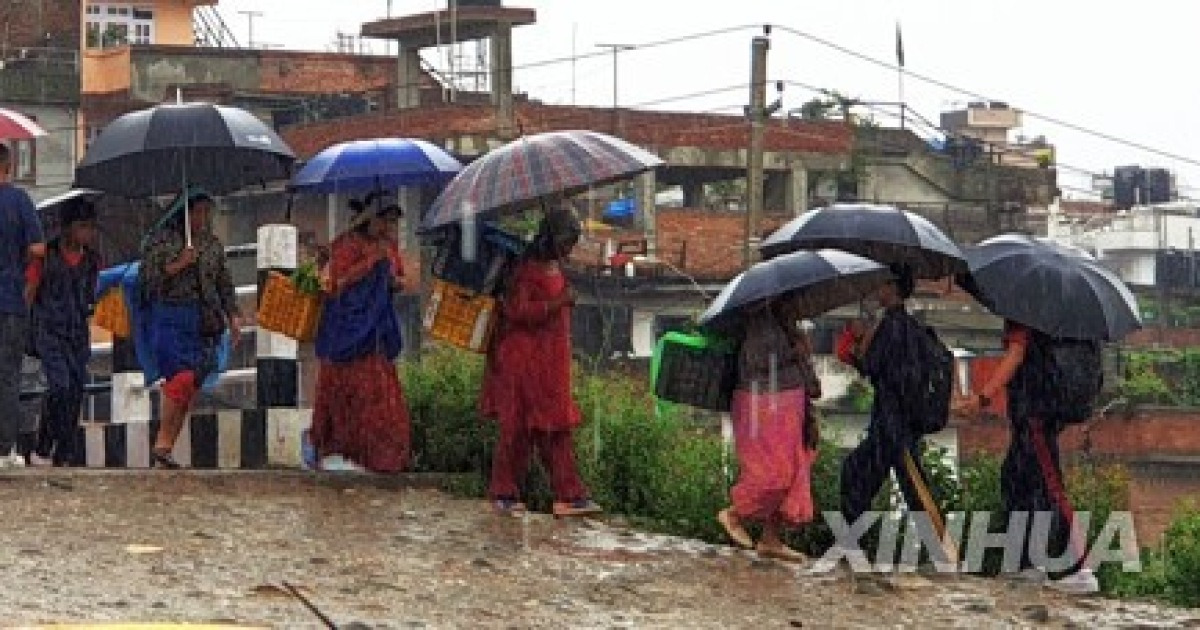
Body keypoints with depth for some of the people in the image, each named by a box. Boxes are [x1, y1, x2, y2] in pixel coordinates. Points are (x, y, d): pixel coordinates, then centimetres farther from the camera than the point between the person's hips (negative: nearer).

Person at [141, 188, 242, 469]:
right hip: (170, 317, -5)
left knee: (191, 386, -2)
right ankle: (163, 443, -13)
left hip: (204, 322, 5)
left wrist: (233, 315, 10)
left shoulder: (212, 244, 17)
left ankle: (164, 447, 0)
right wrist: (178, 265, -12)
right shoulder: (160, 240, 4)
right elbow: (148, 280, -3)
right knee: (182, 376, -20)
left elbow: (225, 284, 21)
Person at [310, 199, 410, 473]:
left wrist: (396, 281, -1)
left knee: (382, 387, 2)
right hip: (348, 325, -6)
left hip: (377, 326, 6)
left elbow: (399, 277, 24)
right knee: (346, 385, -3)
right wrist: (373, 259, -19)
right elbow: (340, 280, -17)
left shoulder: (388, 245, 12)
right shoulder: (348, 244, -8)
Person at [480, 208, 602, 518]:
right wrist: (558, 303, -24)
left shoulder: (555, 266, 12)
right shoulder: (528, 268, -14)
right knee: (518, 426, -1)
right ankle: (504, 494, 8)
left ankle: (569, 495, 3)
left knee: (556, 428, 5)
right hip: (524, 359, -8)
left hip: (551, 361, 8)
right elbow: (517, 311, -21)